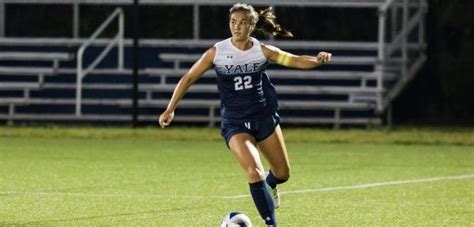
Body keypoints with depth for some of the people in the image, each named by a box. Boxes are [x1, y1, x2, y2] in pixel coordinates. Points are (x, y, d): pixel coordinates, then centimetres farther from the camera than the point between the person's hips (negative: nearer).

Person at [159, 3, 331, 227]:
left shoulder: (262, 50, -4)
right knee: (254, 172, -23)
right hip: (235, 123, -3)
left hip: (265, 117, 3)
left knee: (282, 173, 14)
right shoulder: (216, 52, -8)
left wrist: (317, 60, -27)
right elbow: (188, 78, 0)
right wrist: (170, 109, -1)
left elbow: (295, 60, -5)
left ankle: (269, 185, 52)